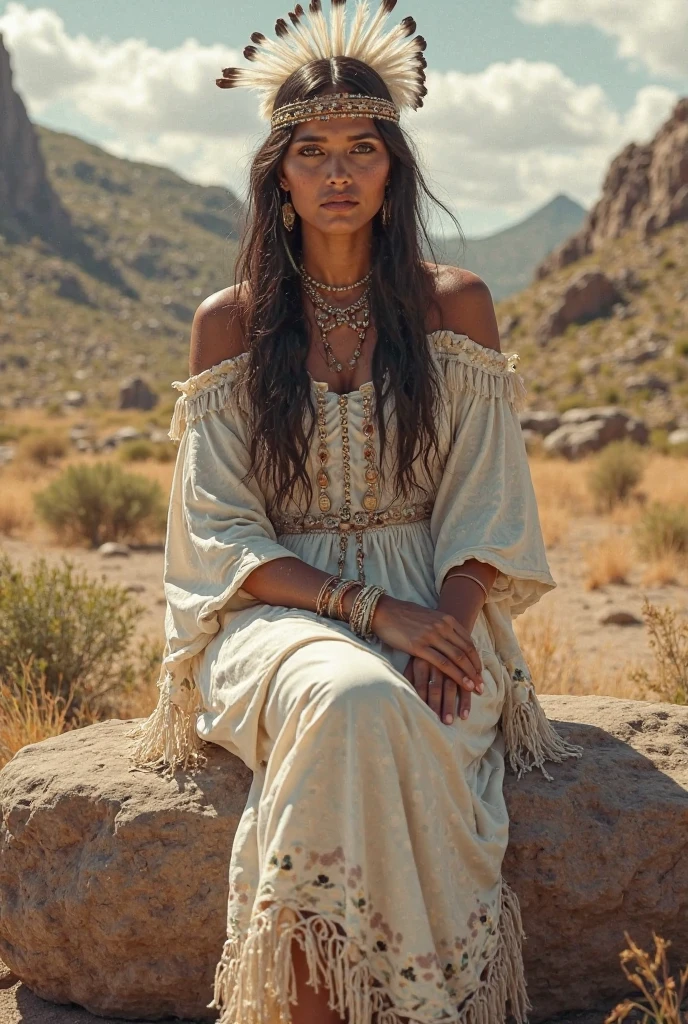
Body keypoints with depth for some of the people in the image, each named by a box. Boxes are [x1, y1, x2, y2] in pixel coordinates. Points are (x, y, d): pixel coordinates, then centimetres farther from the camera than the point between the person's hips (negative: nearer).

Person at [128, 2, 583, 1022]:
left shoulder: (454, 305, 7)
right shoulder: (231, 322, 5)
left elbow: (486, 507, 4)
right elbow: (219, 529, -1)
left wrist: (443, 624, -16)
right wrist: (370, 609, -15)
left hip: (432, 606, 1)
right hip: (278, 608, -1)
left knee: (402, 729, -34)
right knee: (352, 704, -35)